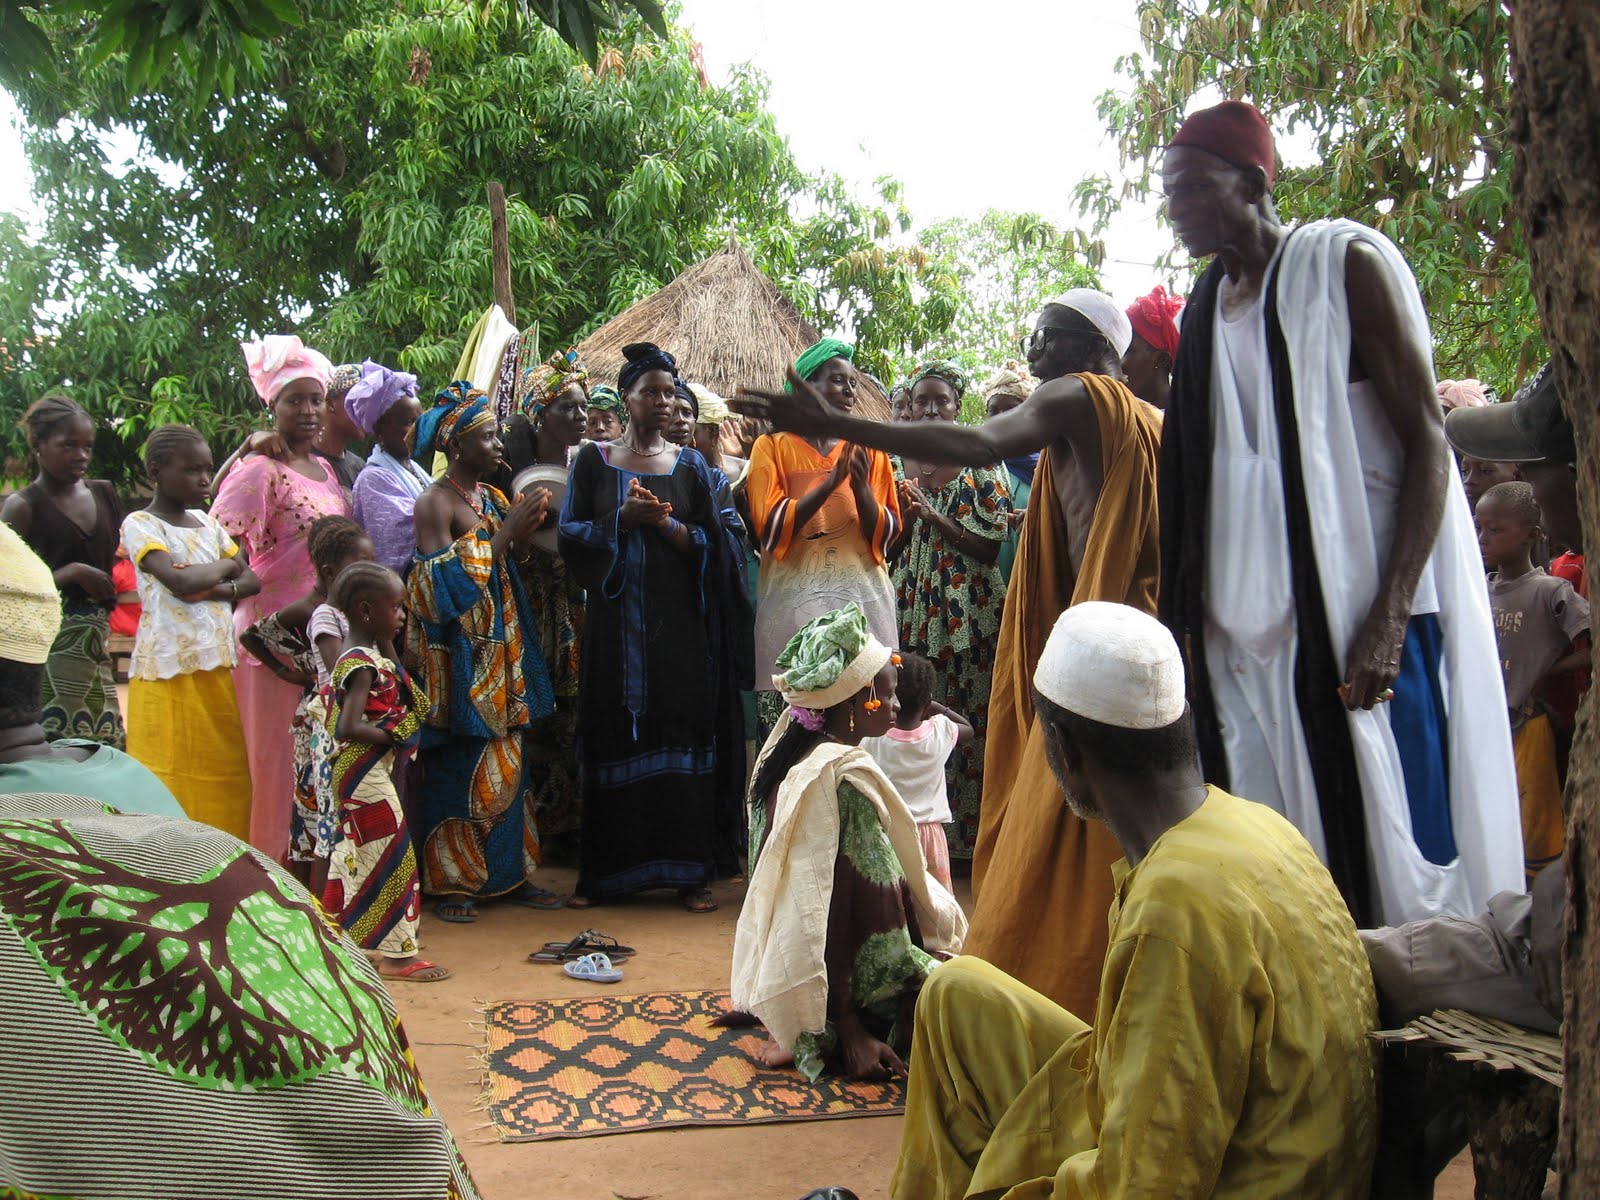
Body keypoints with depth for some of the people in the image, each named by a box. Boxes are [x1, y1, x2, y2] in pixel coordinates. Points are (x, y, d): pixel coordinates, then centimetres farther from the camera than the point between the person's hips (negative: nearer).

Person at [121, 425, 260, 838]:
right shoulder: (140, 524, -6)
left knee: (226, 778, 7)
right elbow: (179, 580, -22)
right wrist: (225, 565, -3)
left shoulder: (206, 522, 13)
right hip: (169, 672, -6)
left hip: (218, 668, 6)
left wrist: (215, 590, -11)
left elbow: (251, 581, 9)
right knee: (175, 782, 0)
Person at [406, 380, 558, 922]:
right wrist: (507, 532, -18)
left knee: (505, 764, 9)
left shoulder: (494, 498, 12)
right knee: (460, 766, -2)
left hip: (500, 651, 7)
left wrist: (525, 529, -2)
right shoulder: (435, 503, -9)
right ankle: (451, 883, 10)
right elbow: (446, 584, -19)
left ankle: (507, 872, 18)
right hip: (458, 657, -7)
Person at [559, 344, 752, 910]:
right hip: (616, 618, 0)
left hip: (678, 622, 1)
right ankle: (601, 872, 11)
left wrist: (667, 523, -13)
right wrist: (623, 519, -13)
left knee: (682, 732, -2)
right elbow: (570, 534, 2)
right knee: (615, 734, 0)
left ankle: (690, 871, 5)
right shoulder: (594, 459, 8)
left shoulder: (691, 465, 10)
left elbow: (712, 544, 4)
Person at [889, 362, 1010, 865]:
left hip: (969, 611, -2)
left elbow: (990, 545, -5)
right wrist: (906, 518, -8)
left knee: (967, 718, -2)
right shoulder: (896, 465, 11)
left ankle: (966, 837, 7)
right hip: (911, 608, 3)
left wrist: (931, 513, -11)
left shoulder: (981, 463, 3)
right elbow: (884, 548, 12)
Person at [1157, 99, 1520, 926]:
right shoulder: (1204, 311, 15)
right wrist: (1192, 620, 12)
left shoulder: (1345, 263, -2)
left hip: (1363, 607, -5)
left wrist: (1388, 617, -19)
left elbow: (1427, 438, -8)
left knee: (1391, 835, -3)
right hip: (1255, 625, 5)